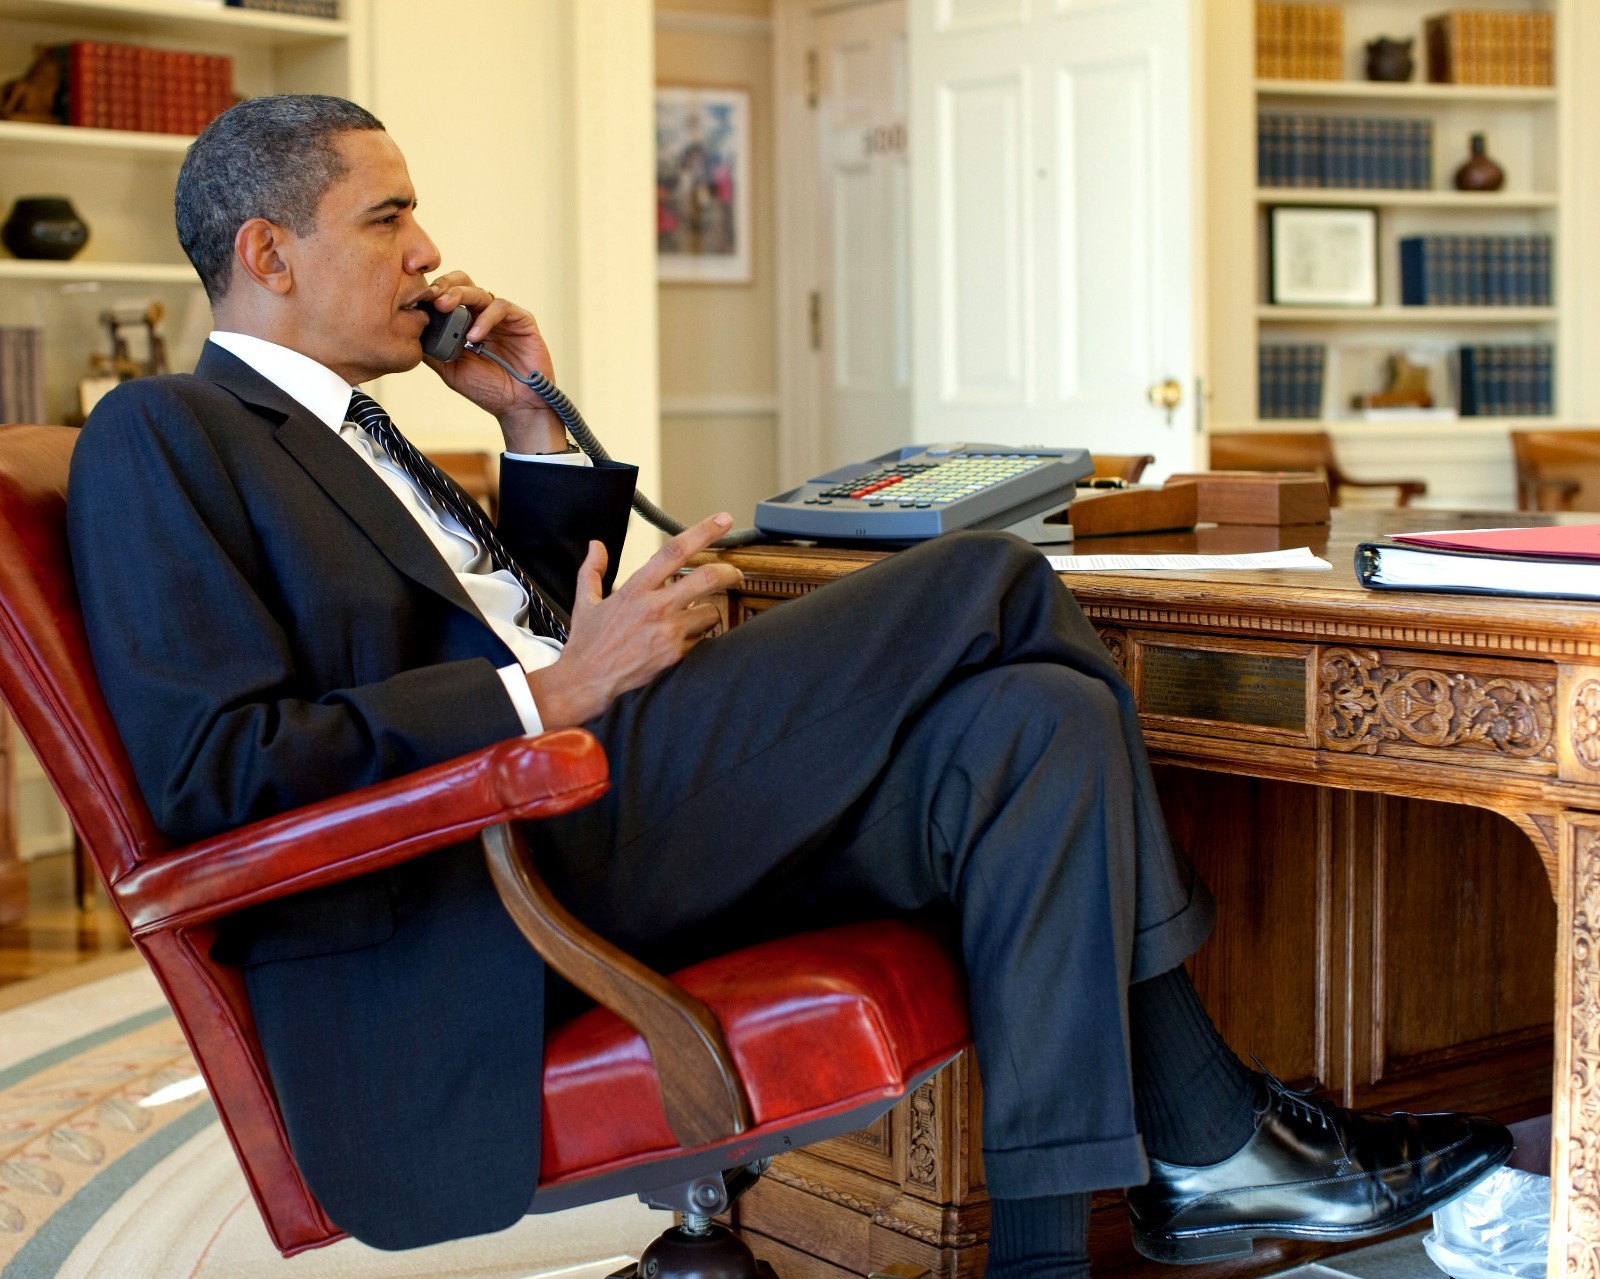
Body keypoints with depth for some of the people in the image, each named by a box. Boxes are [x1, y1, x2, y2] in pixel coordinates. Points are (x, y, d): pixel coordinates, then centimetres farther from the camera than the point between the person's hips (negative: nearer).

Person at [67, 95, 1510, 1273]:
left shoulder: (337, 426, 26)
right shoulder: (160, 437, -3)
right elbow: (212, 773, -16)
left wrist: (536, 424, 16)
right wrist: (550, 693, -17)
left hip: (586, 817, 9)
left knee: (1029, 727, -10)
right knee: (990, 585, -15)